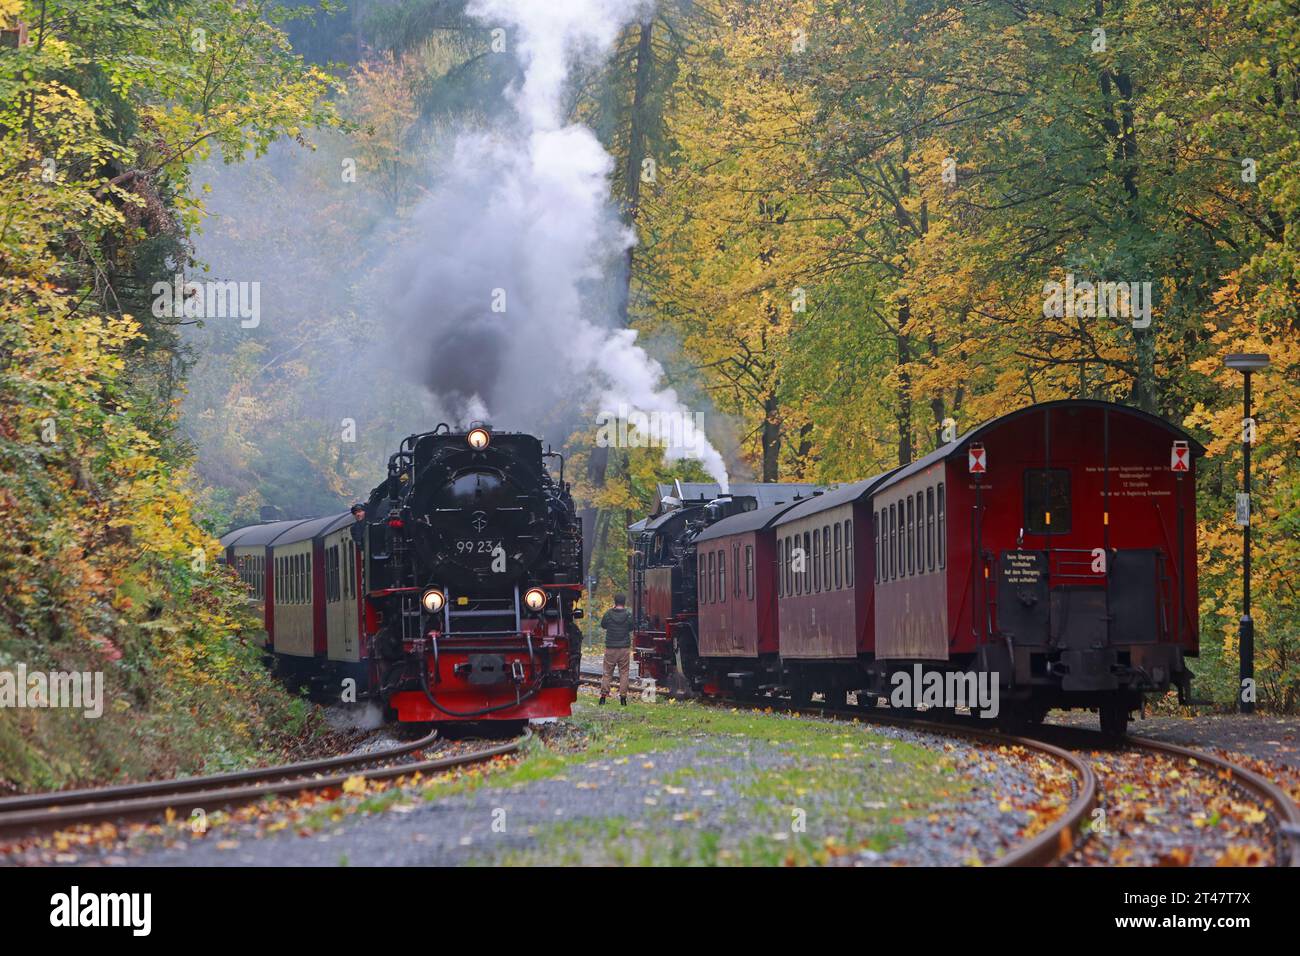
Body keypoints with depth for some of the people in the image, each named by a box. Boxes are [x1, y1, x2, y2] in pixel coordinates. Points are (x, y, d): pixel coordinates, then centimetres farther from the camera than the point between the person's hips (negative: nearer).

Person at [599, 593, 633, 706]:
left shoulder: (608, 614, -7)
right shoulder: (628, 615, -7)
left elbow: (603, 625, 10)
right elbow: (631, 628, 4)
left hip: (610, 647, 0)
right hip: (625, 648, 0)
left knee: (607, 672, 8)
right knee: (623, 672, 6)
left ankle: (603, 694, 3)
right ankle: (623, 696, 3)